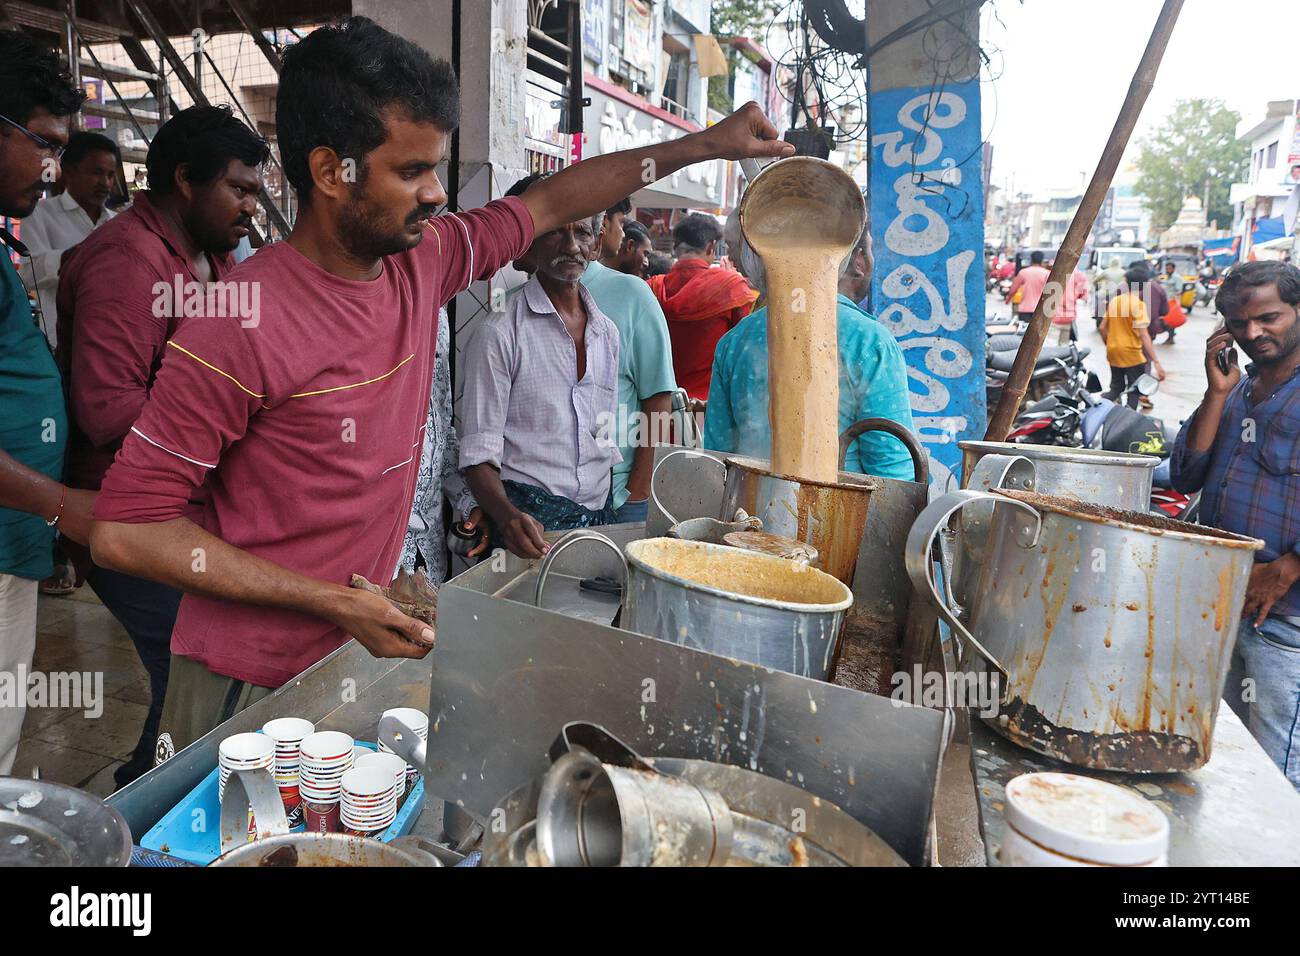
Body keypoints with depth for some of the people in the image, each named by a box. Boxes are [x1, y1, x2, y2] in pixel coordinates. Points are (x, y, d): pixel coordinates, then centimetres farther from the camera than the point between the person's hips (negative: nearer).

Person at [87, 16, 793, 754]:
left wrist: (701, 146, 14)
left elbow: (548, 204, 12)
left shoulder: (422, 261, -3)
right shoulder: (242, 324, -23)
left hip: (362, 652, 6)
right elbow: (124, 530, -18)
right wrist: (335, 603, -22)